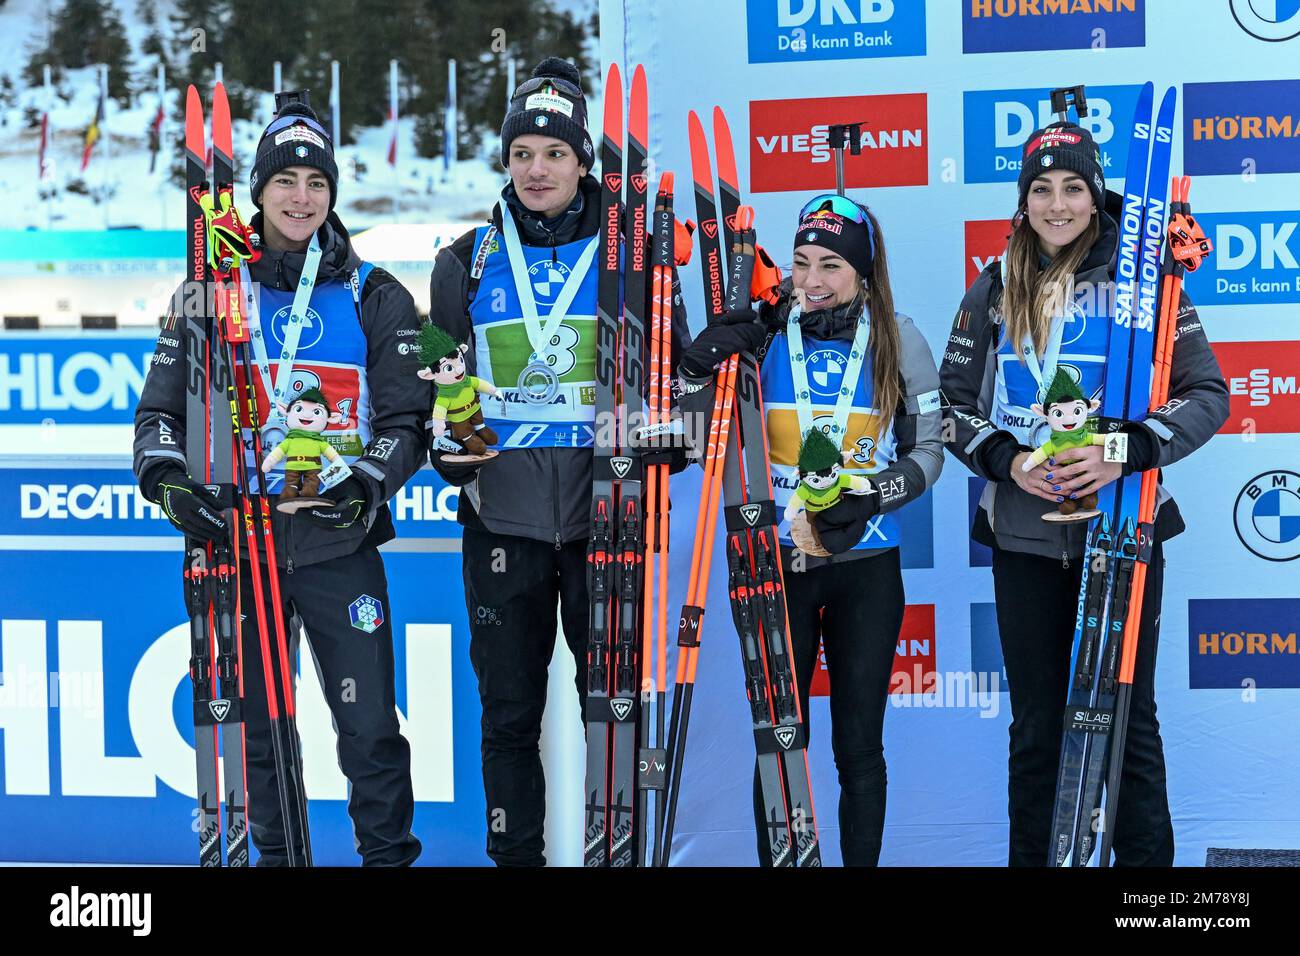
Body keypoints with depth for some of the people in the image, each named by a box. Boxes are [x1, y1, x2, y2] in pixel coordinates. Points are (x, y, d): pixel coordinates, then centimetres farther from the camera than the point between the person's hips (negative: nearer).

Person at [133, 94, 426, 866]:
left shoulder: (375, 298, 6)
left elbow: (408, 418, 4)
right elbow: (161, 407, 8)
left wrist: (369, 481, -14)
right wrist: (166, 471, -12)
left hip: (339, 542, -1)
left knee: (369, 723, -3)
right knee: (255, 723, 9)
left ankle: (389, 855, 12)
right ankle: (274, 852, 25)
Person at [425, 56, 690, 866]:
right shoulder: (469, 263, 8)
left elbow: (675, 371, 9)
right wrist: (453, 456, 1)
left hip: (605, 515, -1)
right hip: (503, 516, 1)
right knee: (509, 709, 7)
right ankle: (514, 855, 19)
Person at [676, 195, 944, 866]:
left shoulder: (899, 340, 0)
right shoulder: (759, 337, -1)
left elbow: (926, 451, 3)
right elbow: (700, 438, 3)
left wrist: (870, 497, -15)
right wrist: (701, 367, -15)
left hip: (866, 566, 0)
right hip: (777, 564, 0)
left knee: (859, 745, 8)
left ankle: (862, 861, 21)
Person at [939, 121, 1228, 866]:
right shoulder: (995, 291, 5)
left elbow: (1207, 394, -3)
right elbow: (953, 404, 8)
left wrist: (1127, 452, -19)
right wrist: (1007, 459, -11)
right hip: (1025, 535, 2)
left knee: (1128, 719, 4)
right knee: (1036, 724, 10)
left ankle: (1147, 860, 15)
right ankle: (1032, 858, 21)